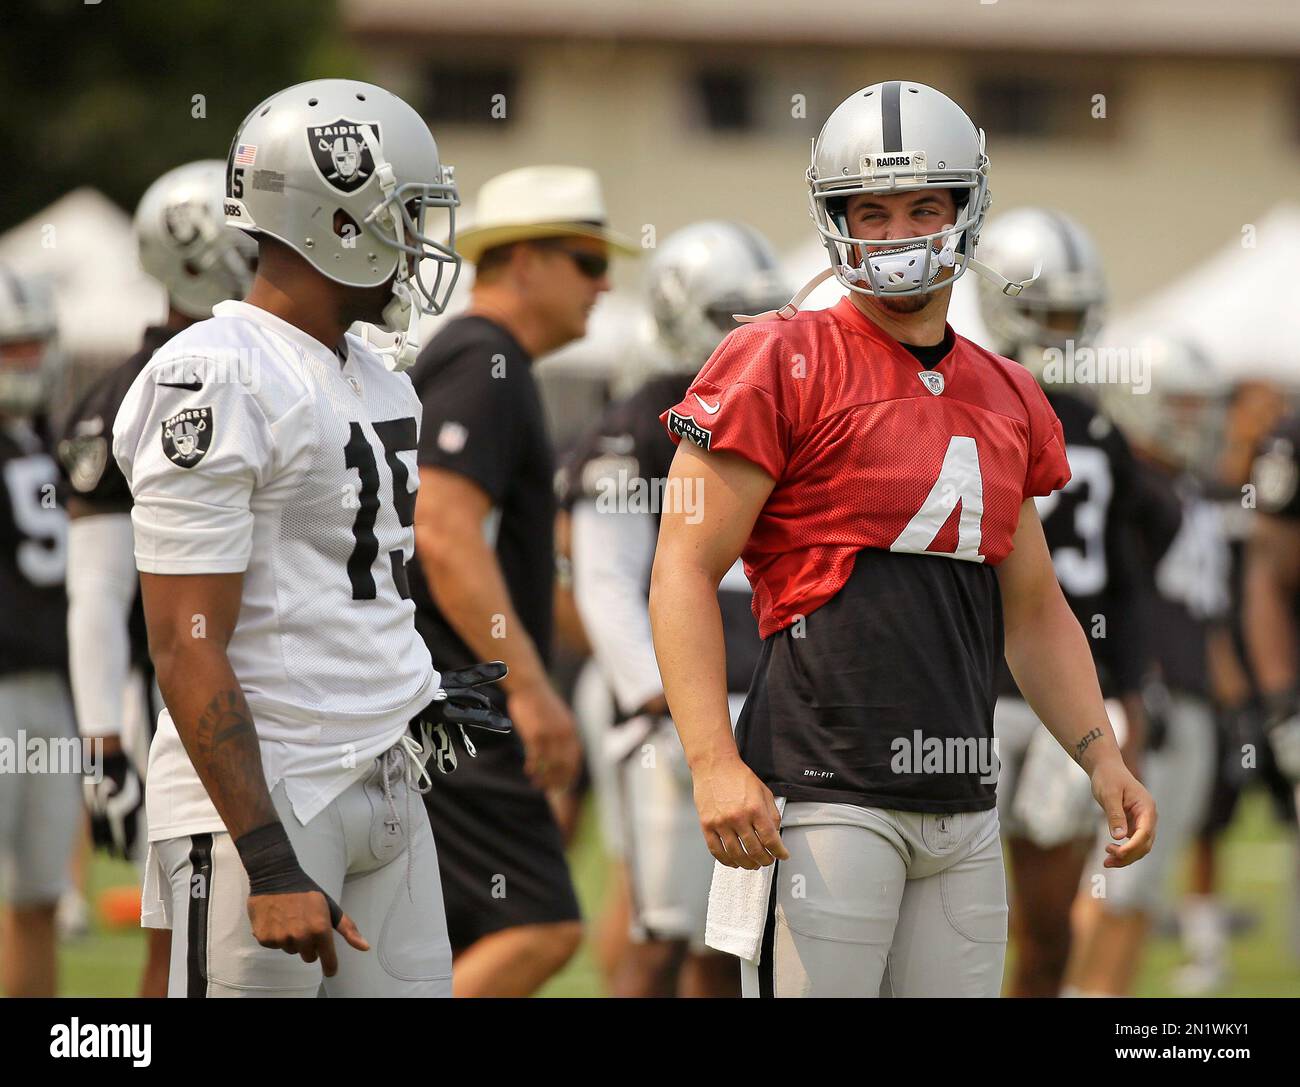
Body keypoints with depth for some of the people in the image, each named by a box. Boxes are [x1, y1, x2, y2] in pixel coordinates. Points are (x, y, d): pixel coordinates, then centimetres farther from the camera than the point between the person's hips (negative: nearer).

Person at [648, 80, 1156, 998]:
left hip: (964, 810, 7)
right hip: (825, 792, -7)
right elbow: (685, 571, -8)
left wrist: (1103, 758, 12)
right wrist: (715, 765, -17)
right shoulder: (785, 367, -4)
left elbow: (1034, 610, 24)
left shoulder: (1008, 400, 16)